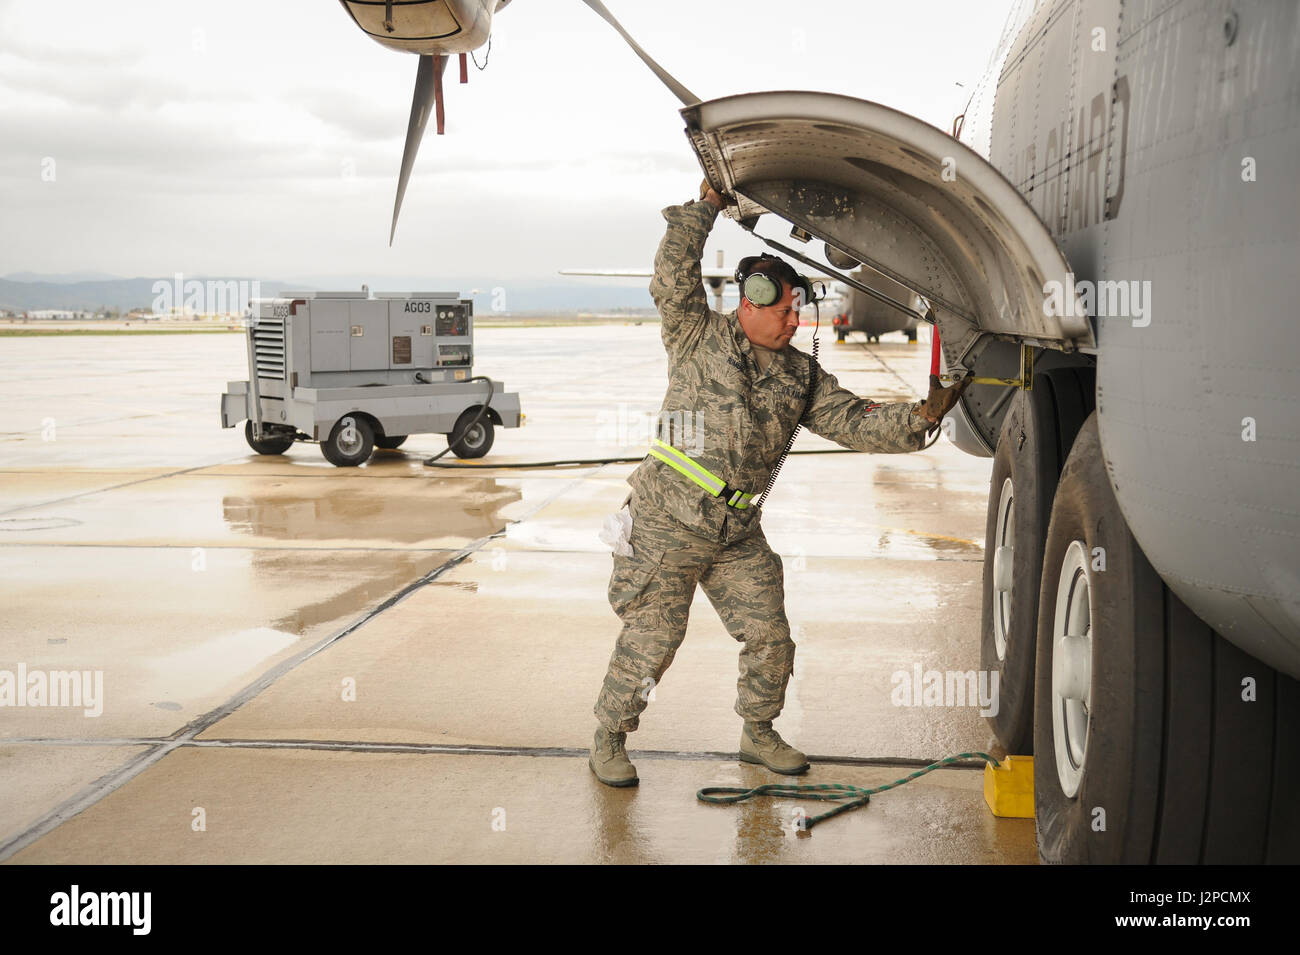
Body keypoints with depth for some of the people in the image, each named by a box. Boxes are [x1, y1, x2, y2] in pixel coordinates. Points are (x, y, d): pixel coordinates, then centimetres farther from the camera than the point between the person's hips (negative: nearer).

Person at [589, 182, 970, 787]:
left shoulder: (801, 377, 12)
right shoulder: (699, 337, 0)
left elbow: (856, 423, 7)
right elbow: (673, 277, -13)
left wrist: (922, 416, -5)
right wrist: (706, 204, -11)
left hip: (738, 534, 5)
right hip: (667, 525, -5)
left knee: (770, 637, 7)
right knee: (650, 641, -3)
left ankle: (758, 733, 30)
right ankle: (608, 742, 15)